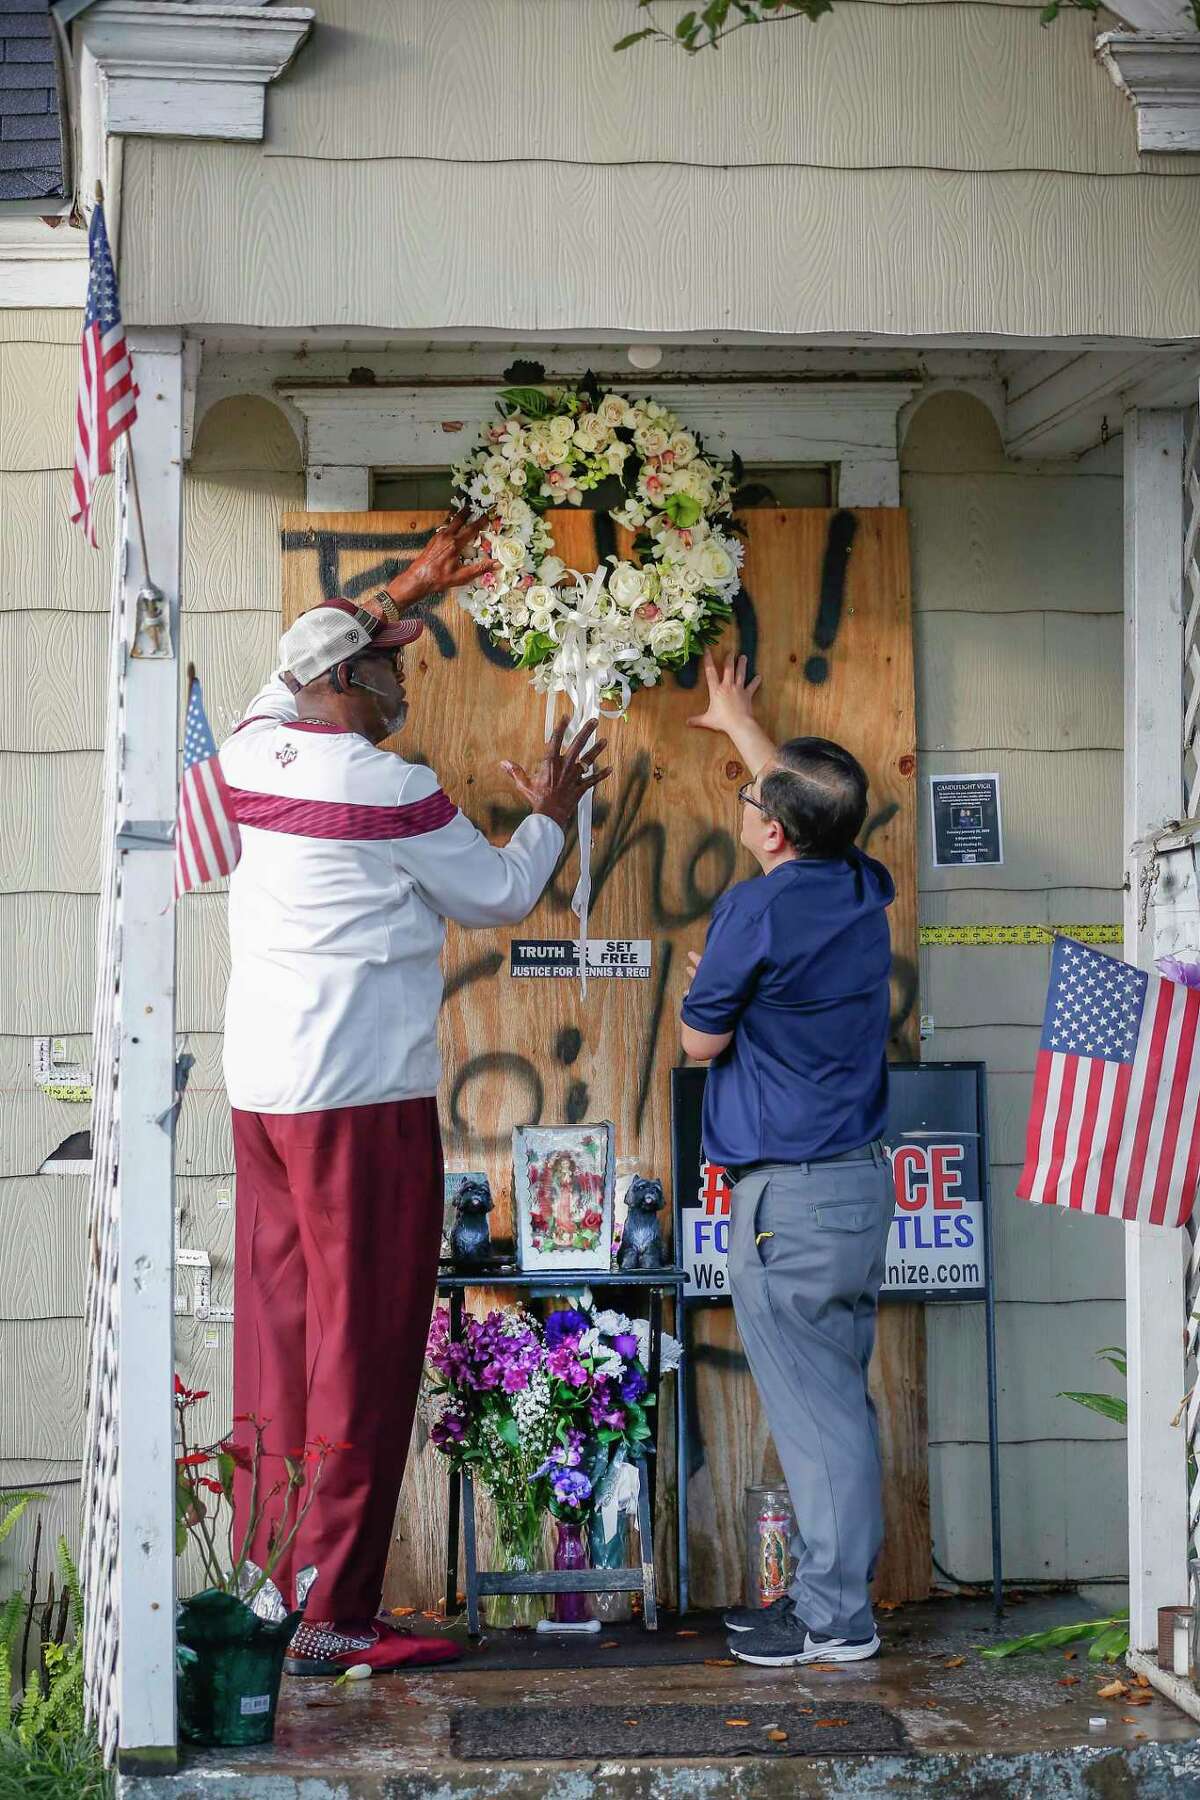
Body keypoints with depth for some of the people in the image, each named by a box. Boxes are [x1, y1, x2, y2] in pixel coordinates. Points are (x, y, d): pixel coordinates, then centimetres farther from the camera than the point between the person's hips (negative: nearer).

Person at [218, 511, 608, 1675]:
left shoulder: (251, 754, 7)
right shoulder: (393, 792, -10)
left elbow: (301, 676, 30)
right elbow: (498, 896, 4)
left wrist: (400, 594, 35)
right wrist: (549, 816, 22)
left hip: (259, 1093, 7)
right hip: (364, 1099, -7)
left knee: (278, 1345, 11)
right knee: (363, 1353, -3)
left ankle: (265, 1588, 16)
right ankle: (331, 1617, -2)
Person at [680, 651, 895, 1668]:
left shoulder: (755, 912, -16)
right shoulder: (863, 889, 7)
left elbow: (701, 1042, -6)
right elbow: (805, 803, 28)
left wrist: (704, 987, 16)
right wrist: (741, 726, 43)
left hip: (790, 1192, -8)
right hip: (862, 1177, 8)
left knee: (813, 1404, -3)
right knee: (838, 1399, 13)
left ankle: (834, 1619, 2)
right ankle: (830, 1591, 20)